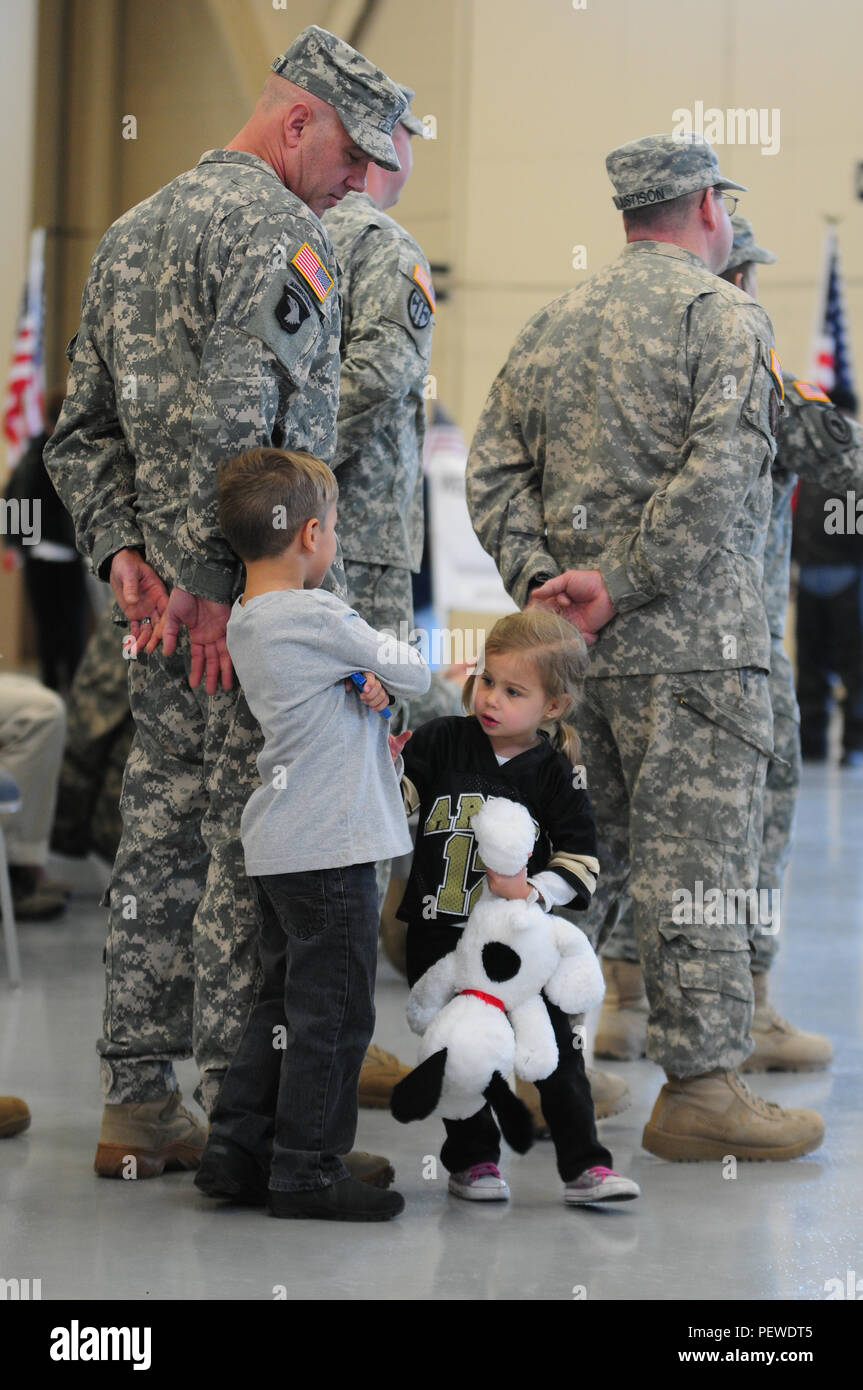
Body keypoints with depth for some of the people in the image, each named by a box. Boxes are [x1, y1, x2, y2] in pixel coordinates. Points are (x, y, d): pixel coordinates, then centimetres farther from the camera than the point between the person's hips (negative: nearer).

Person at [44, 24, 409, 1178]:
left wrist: (123, 553, 7)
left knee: (160, 845, 12)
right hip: (259, 605, -9)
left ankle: (139, 1106, 17)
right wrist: (214, 585, -19)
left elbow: (83, 429, 16)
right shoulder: (280, 231, -12)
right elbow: (238, 422, -23)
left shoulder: (131, 233, 18)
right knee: (255, 859, -4)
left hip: (165, 604, 9)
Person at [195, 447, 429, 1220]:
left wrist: (367, 683, -10)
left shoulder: (245, 624, 10)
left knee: (283, 1004, 17)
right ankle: (306, 1171, 5)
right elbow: (414, 673, -10)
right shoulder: (315, 617, -18)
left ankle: (236, 1152, 20)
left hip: (278, 849, 9)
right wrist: (387, 669, 10)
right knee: (333, 1013, -1)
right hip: (330, 847, -9)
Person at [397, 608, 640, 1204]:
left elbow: (581, 860, -4)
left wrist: (532, 891, -19)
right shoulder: (442, 742, -3)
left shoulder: (553, 774, -4)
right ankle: (473, 1160, 23)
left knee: (556, 1049, 0)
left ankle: (585, 1165, 7)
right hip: (439, 935, 1)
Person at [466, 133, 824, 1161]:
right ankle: (699, 1085, -3)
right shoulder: (724, 314, -5)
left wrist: (544, 583, 0)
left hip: (573, 649, 7)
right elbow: (719, 471, -18)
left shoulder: (550, 326, 16)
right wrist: (622, 590, -15)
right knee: (696, 858, -4)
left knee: (579, 856, 15)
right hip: (689, 644, -7)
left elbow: (493, 471, 10)